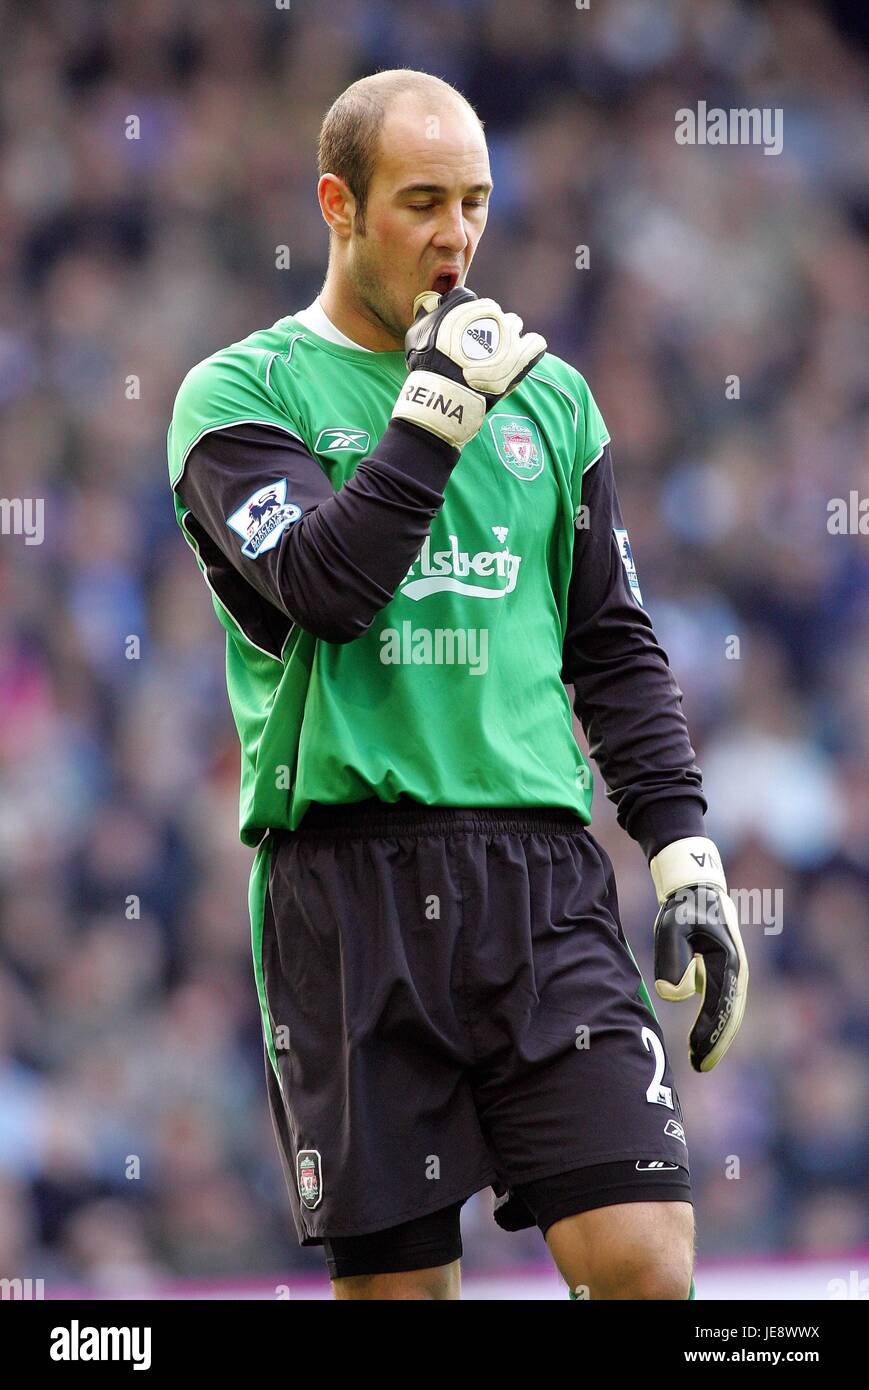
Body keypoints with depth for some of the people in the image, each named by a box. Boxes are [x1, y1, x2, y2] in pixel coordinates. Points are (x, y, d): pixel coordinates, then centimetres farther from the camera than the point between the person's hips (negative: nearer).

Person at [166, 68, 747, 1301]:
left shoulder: (548, 396, 17)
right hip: (348, 871, -3)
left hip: (543, 876, 3)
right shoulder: (240, 394, 4)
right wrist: (440, 404, -11)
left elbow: (616, 647, 20)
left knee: (645, 1260, -12)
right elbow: (323, 584, -13)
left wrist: (685, 856, 11)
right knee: (397, 1277, -2)